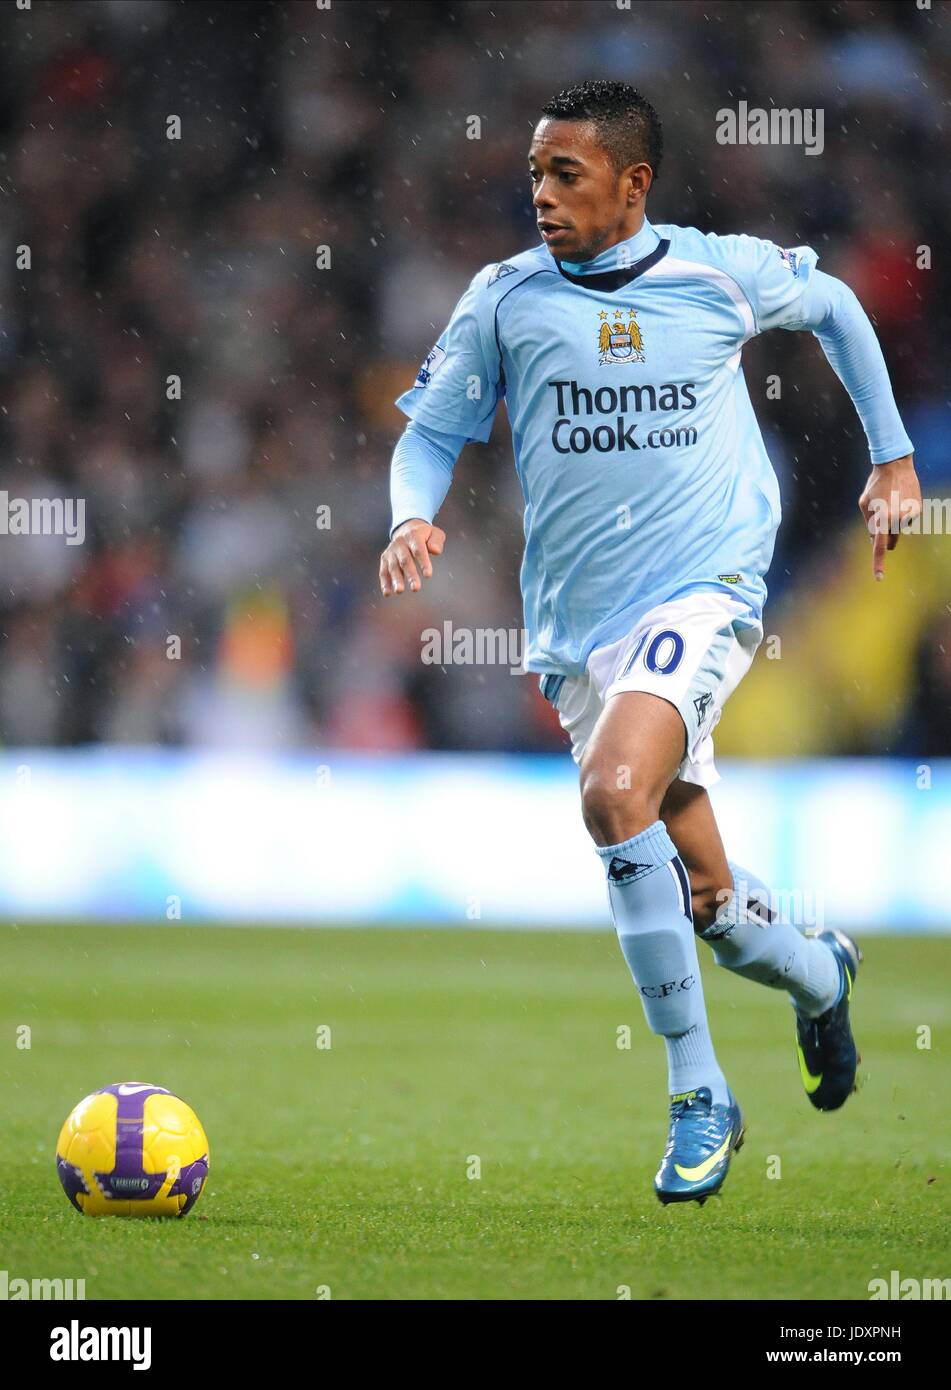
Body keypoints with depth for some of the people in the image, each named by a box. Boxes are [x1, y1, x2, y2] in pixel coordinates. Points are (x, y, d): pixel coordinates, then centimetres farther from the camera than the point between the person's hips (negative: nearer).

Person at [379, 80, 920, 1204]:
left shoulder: (725, 274, -2)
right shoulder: (506, 298, 0)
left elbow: (836, 308, 18)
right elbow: (431, 431, 8)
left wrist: (893, 456, 20)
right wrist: (415, 518, -14)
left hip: (706, 588, -3)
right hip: (577, 626, 3)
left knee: (614, 793, -30)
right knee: (705, 901, 7)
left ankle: (698, 1097, -18)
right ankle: (820, 974, 44)